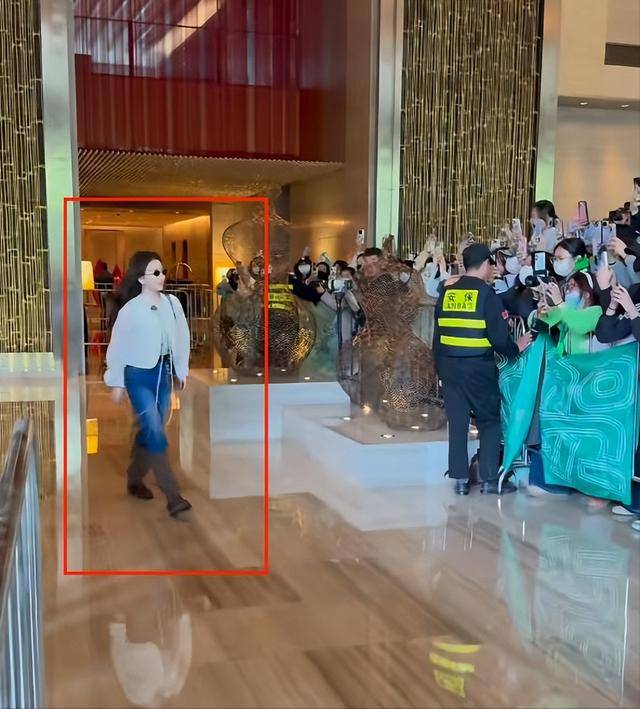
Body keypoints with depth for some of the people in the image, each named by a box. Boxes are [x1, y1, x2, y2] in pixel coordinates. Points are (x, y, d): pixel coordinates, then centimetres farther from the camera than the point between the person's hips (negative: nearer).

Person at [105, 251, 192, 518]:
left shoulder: (172, 303, -2)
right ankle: (173, 496, -7)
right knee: (156, 434, -10)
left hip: (164, 374, 5)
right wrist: (117, 382, -1)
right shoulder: (130, 310, -13)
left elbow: (181, 337, 8)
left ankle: (135, 480, 34)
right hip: (139, 376, -5)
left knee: (149, 431, 15)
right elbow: (117, 347, -5)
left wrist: (181, 370, 12)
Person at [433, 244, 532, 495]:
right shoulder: (487, 293, -10)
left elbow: (439, 331, 8)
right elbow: (498, 336, -14)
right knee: (489, 420, 9)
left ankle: (460, 479, 11)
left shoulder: (447, 292, 5)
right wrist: (515, 348, 5)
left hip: (448, 365, 5)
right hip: (478, 366, -5)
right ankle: (490, 479, 8)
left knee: (457, 421, 9)